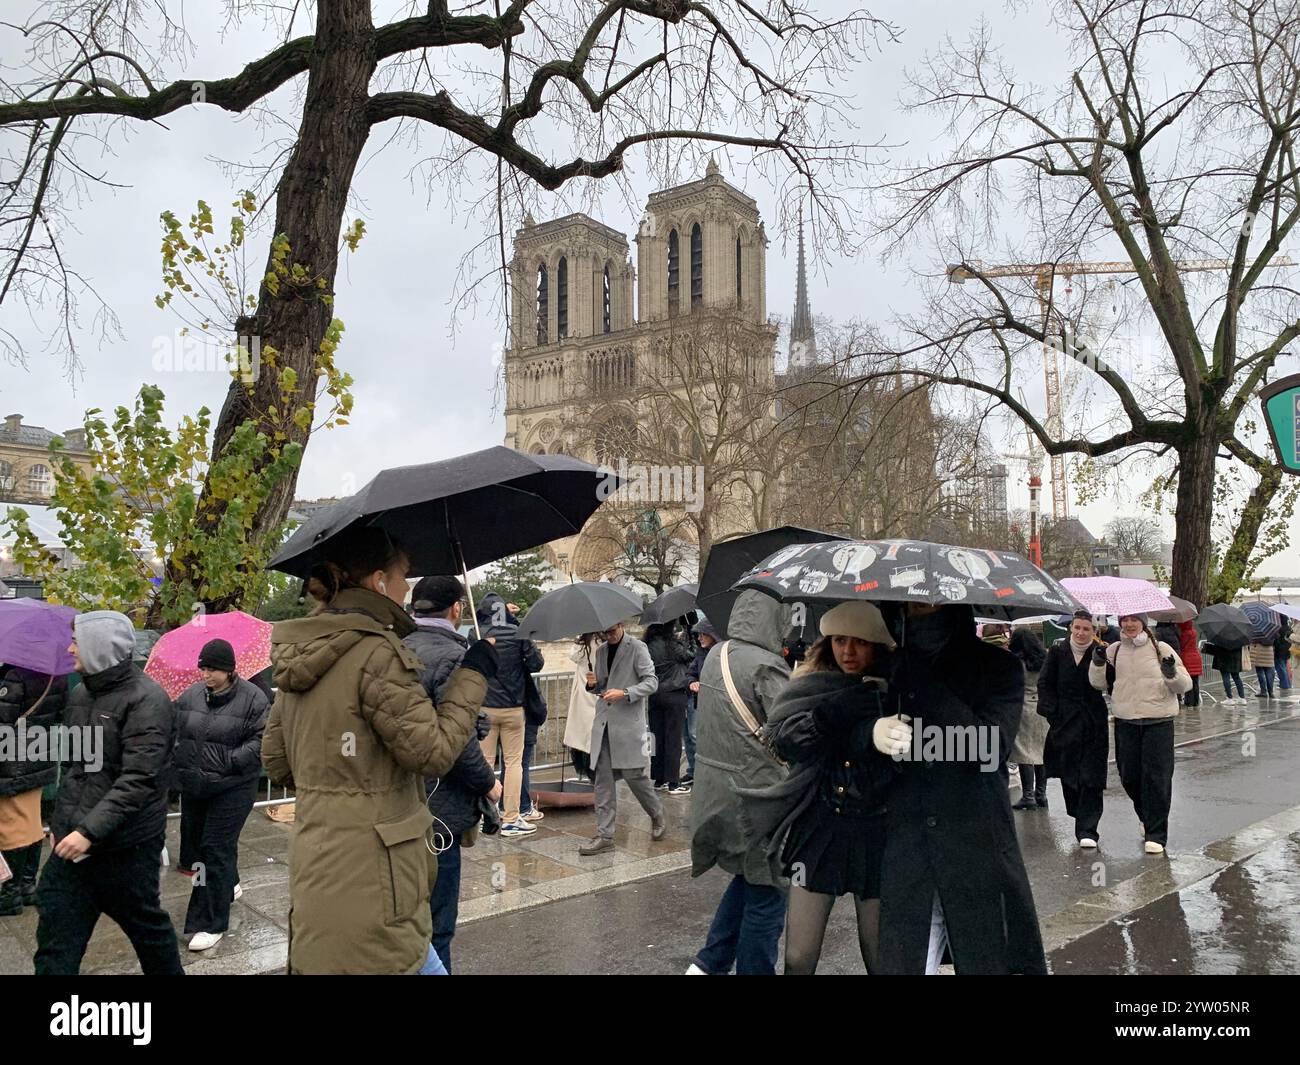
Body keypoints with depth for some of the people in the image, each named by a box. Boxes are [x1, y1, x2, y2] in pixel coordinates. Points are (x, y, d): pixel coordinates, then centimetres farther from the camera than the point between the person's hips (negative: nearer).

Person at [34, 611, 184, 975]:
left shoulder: (146, 700, -16)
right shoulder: (80, 694, 8)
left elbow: (138, 780, -22)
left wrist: (90, 830, -25)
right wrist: (60, 820, 16)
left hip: (125, 848, -7)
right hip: (71, 843, 7)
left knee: (145, 924, 12)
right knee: (56, 937, 5)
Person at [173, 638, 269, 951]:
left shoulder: (252, 698, -11)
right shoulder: (190, 695, 3)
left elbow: (261, 741, -13)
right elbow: (173, 729, 13)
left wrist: (229, 763, -22)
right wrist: (178, 759, -4)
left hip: (232, 788, -6)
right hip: (193, 785, 6)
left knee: (216, 849, -5)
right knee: (195, 840, 18)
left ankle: (210, 923, 4)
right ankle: (228, 886, 45)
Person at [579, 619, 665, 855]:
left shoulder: (636, 648, -3)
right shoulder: (601, 651, 16)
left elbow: (651, 681, -8)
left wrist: (625, 693, -21)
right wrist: (594, 684, 1)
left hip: (629, 723, -6)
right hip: (604, 724, 6)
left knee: (634, 774, -3)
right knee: (603, 779, 3)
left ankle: (657, 816, 23)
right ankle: (604, 835, 7)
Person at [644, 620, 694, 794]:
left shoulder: (647, 646, 1)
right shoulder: (672, 645, -13)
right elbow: (689, 656, 2)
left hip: (654, 696, 5)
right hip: (674, 695, -5)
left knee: (658, 738, 11)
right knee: (673, 739, 0)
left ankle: (659, 780, 19)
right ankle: (673, 783, 3)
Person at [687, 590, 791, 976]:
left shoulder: (715, 655, 6)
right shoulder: (767, 666, -19)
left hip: (715, 791, 8)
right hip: (754, 796, -8)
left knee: (747, 878, 23)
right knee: (765, 893, 7)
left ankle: (708, 964, 26)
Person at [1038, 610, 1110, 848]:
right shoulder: (1058, 651, 2)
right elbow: (1045, 684, 6)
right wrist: (1052, 712, -2)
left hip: (1094, 723, -2)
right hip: (1064, 722, 3)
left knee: (1091, 777, -3)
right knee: (1067, 773, 10)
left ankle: (1087, 830, 1)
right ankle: (1083, 820, 29)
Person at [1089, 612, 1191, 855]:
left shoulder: (1161, 649, -1)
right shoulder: (1114, 651, 7)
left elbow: (1185, 685, 0)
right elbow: (1099, 684, 9)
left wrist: (1172, 673, -20)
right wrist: (1098, 663, -8)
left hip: (1158, 722, -3)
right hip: (1125, 723, 3)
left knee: (1157, 778, -3)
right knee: (1129, 776, 10)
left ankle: (1156, 835, 7)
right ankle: (1147, 819, 36)